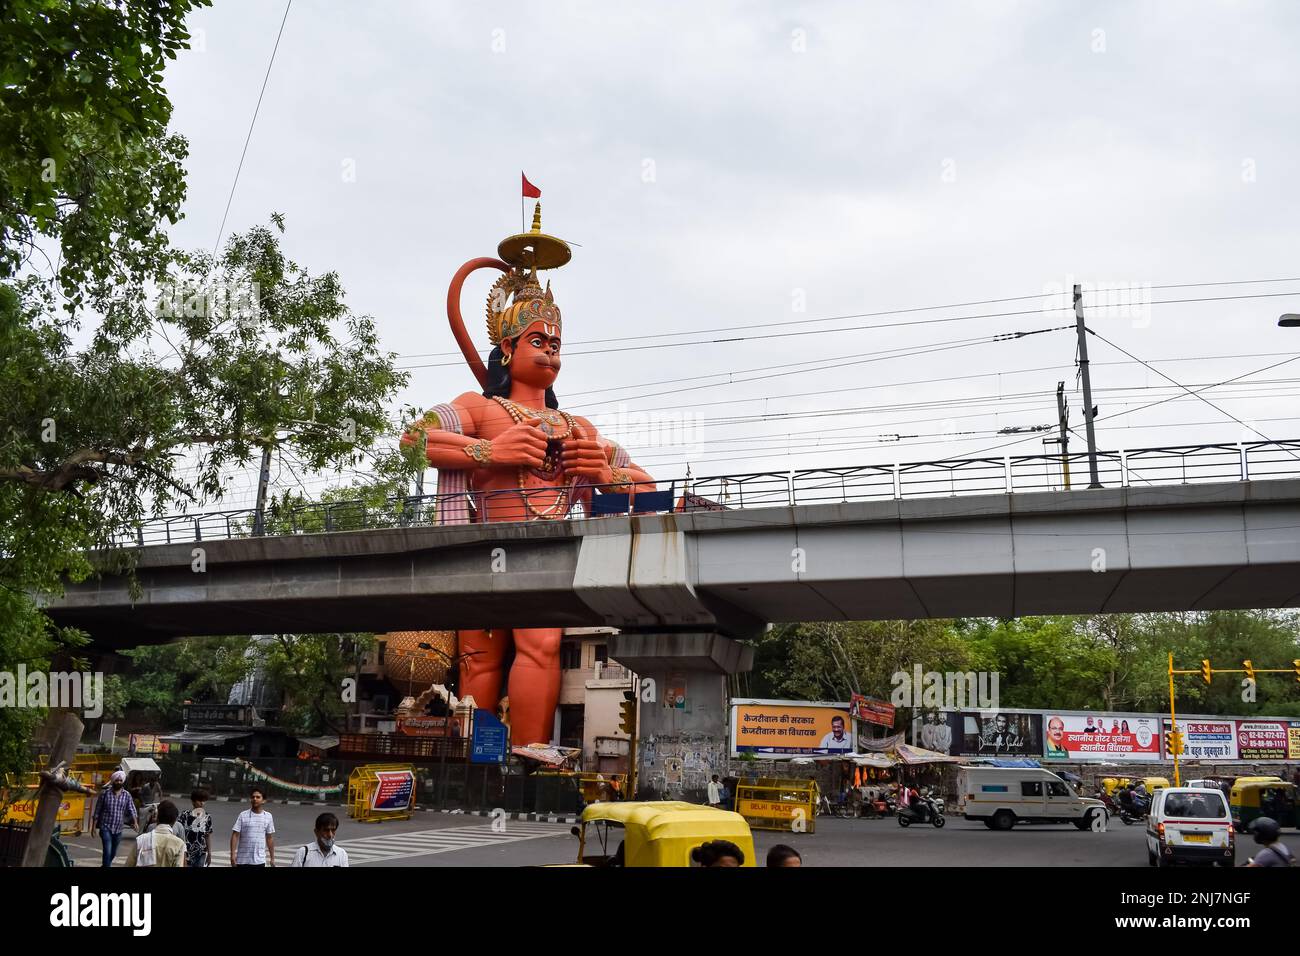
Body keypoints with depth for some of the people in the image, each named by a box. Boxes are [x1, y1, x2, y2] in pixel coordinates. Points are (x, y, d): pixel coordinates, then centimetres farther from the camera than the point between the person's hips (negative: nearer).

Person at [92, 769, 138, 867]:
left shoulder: (127, 795, 2)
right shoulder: (105, 793, -3)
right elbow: (97, 811, 1)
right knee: (107, 851, -17)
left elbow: (132, 810, -5)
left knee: (113, 853, 16)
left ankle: (105, 865, 38)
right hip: (105, 827, -3)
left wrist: (135, 822, -21)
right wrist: (94, 826, -3)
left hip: (118, 829, 3)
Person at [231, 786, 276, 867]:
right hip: (243, 860, -1)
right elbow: (235, 835, -4)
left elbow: (269, 838, 10)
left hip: (260, 860, 1)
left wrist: (272, 858, 10)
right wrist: (233, 855, -13)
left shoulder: (268, 816, 4)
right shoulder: (243, 815, -3)